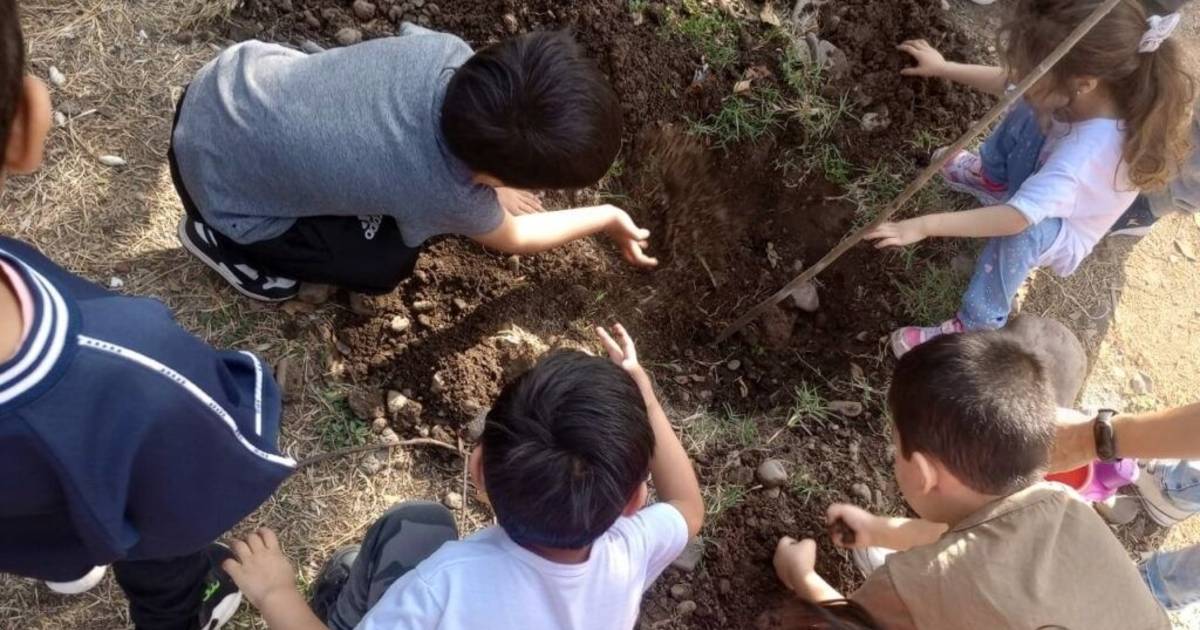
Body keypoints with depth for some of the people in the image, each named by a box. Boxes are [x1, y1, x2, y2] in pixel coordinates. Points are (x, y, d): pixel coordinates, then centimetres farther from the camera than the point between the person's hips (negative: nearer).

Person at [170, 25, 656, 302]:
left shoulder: (445, 52, -22)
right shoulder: (444, 194, -31)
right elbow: (511, 238, -8)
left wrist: (487, 188, 6)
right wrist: (607, 219, 3)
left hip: (234, 75, 6)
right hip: (216, 177, -5)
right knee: (386, 264, 0)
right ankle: (219, 236, 11)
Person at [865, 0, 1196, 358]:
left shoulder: (1087, 151, -44)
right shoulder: (1096, 90, -22)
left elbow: (1017, 217, -48)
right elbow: (1010, 85, -4)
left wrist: (923, 226, -49)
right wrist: (943, 68, 1)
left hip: (1062, 236, -8)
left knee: (1024, 228, -40)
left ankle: (977, 325, -22)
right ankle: (993, 179, 24)